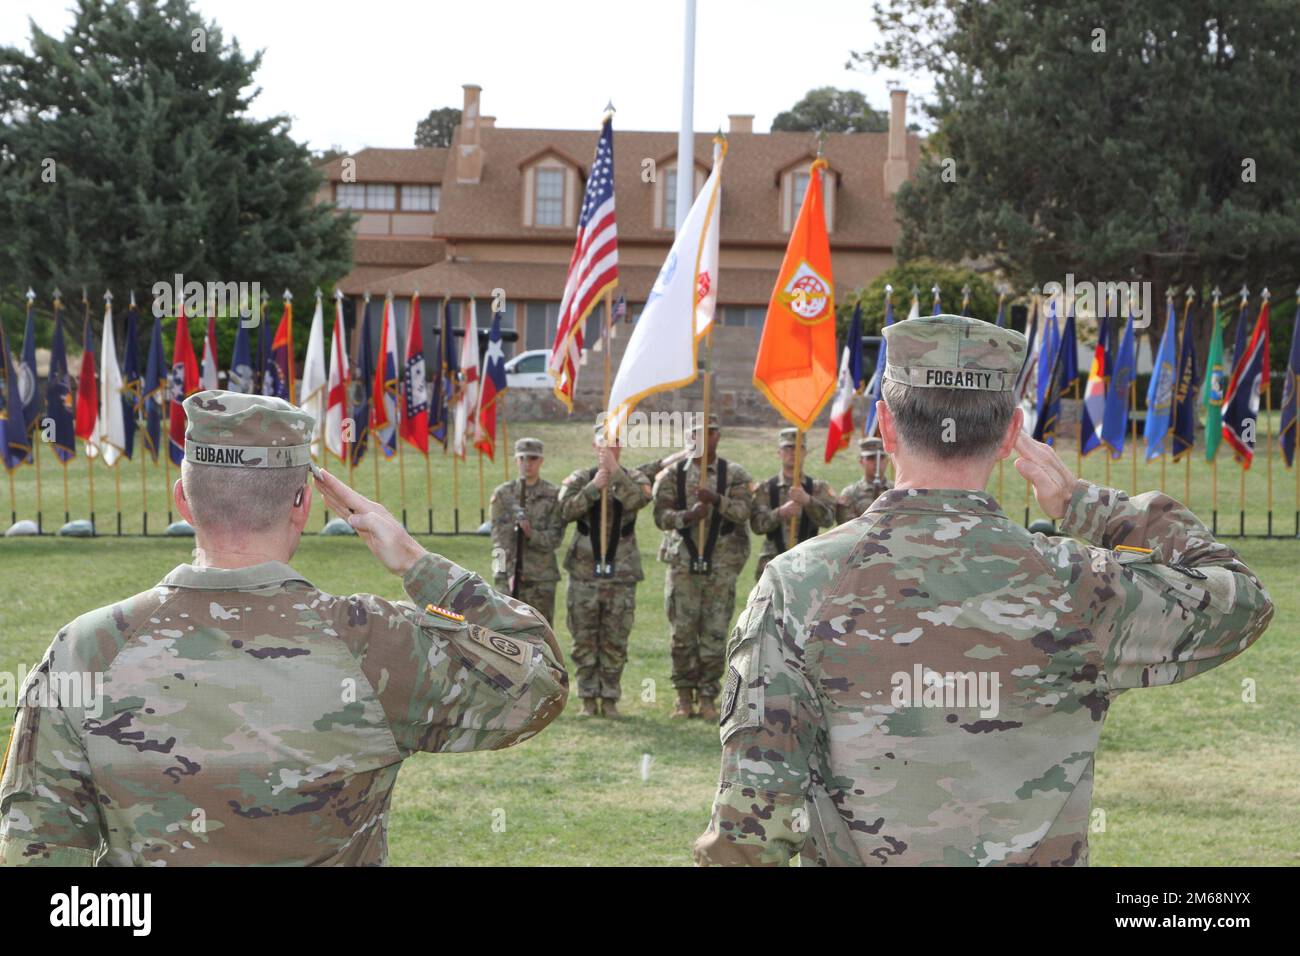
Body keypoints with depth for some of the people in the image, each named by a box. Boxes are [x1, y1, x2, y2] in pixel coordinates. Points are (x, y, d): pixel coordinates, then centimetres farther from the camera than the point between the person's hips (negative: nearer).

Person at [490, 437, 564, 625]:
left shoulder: (553, 495, 3)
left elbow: (555, 537, -3)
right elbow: (499, 537, -2)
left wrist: (532, 534, -23)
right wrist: (509, 572, -12)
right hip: (509, 574, 0)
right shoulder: (503, 494, 4)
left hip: (542, 575, 0)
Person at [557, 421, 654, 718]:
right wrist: (594, 487, -19)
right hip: (584, 573, 0)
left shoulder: (634, 480, 4)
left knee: (615, 642, 4)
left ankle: (610, 698, 13)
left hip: (621, 574, 0)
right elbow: (566, 510, -12)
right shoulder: (580, 479, 5)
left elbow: (638, 500, -19)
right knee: (584, 641, 3)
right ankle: (588, 698, 12)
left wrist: (615, 471, -22)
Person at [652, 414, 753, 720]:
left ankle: (707, 697, 7)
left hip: (721, 565, 0)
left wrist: (717, 500, -25)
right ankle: (684, 695, 10)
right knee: (682, 633, 0)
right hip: (683, 563, 0)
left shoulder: (734, 475, 6)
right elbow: (661, 515, -2)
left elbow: (744, 510, -9)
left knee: (714, 635, 0)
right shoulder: (672, 474, 6)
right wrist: (688, 516, -20)